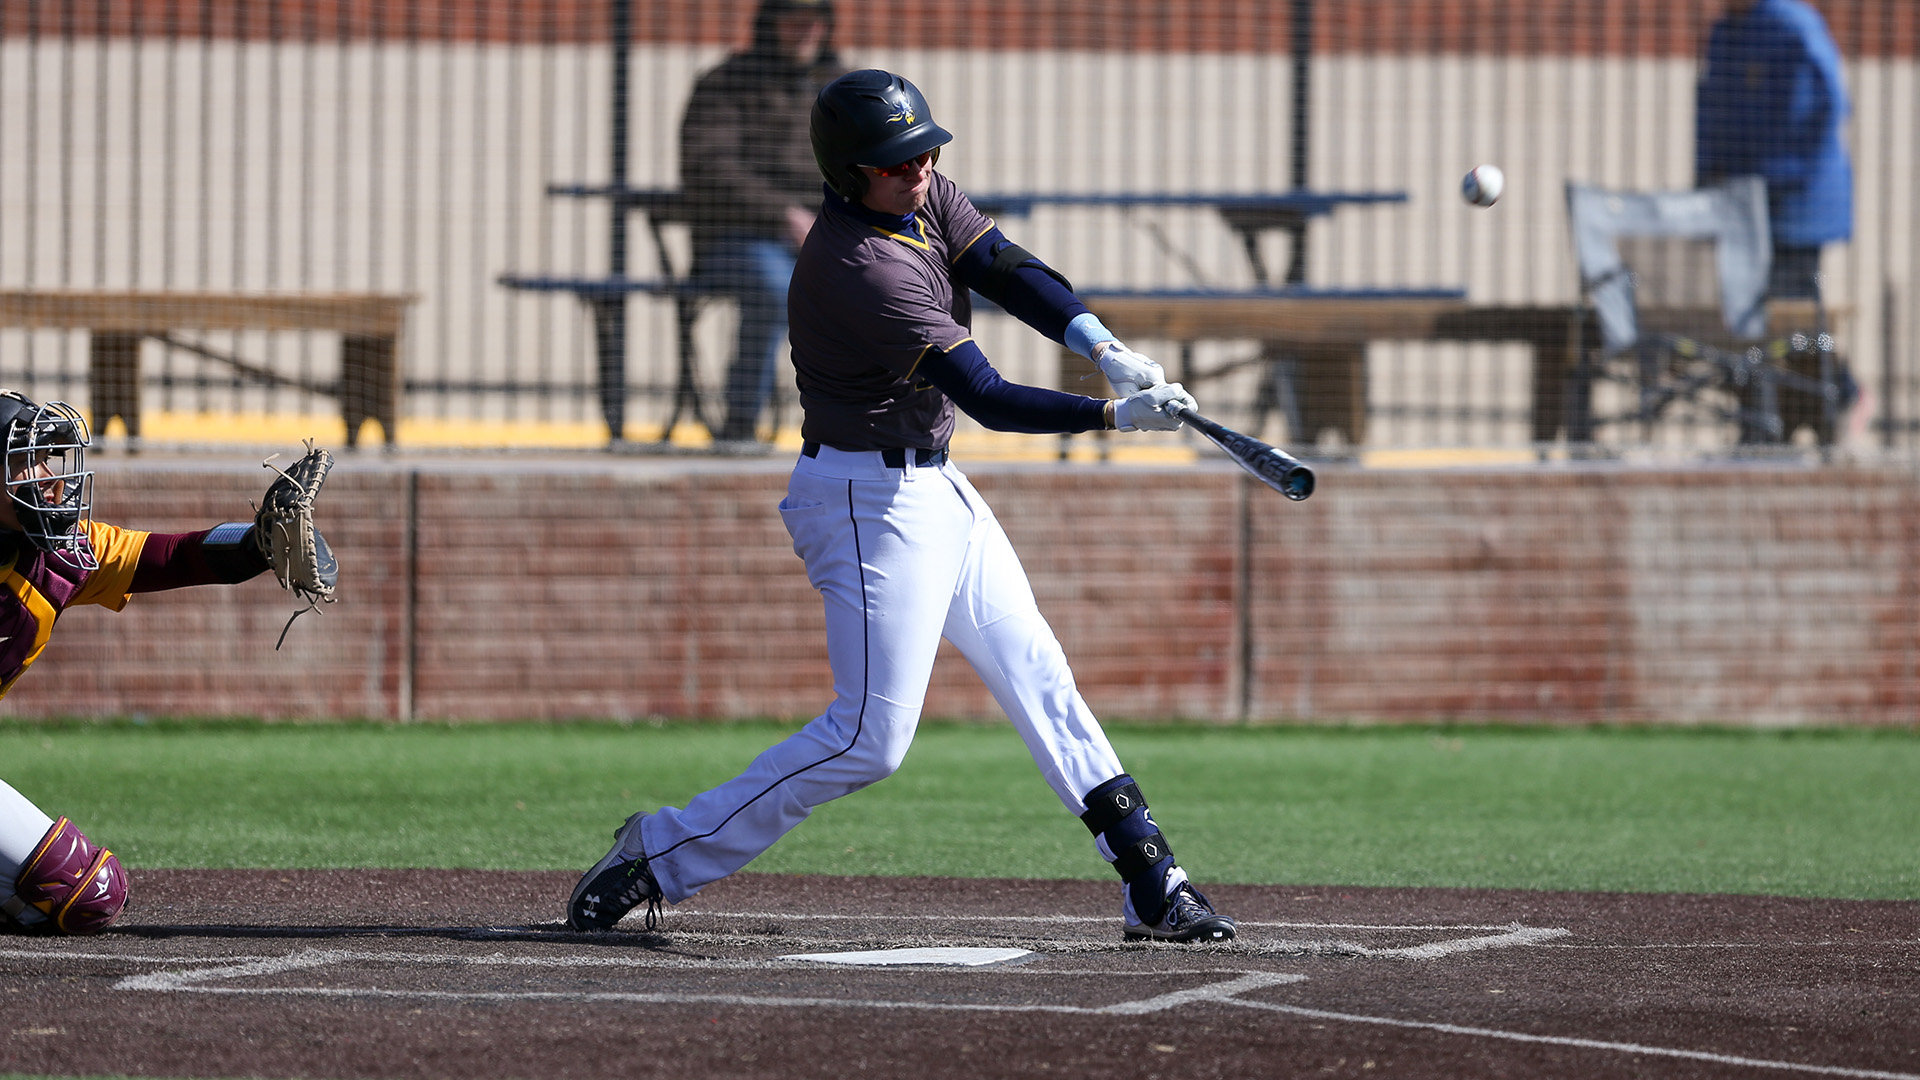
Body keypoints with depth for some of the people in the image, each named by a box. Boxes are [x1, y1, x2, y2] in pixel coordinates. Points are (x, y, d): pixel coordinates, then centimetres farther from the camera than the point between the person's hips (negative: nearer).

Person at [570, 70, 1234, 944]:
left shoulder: (927, 199, 1)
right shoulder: (859, 266, -27)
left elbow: (1006, 272, -7)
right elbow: (987, 397, -28)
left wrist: (1103, 346, -23)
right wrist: (1115, 417, -31)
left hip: (931, 482, 10)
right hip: (871, 501, -10)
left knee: (1035, 673, 10)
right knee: (872, 736, -10)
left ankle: (1152, 886, 14)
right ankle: (659, 856, -3)